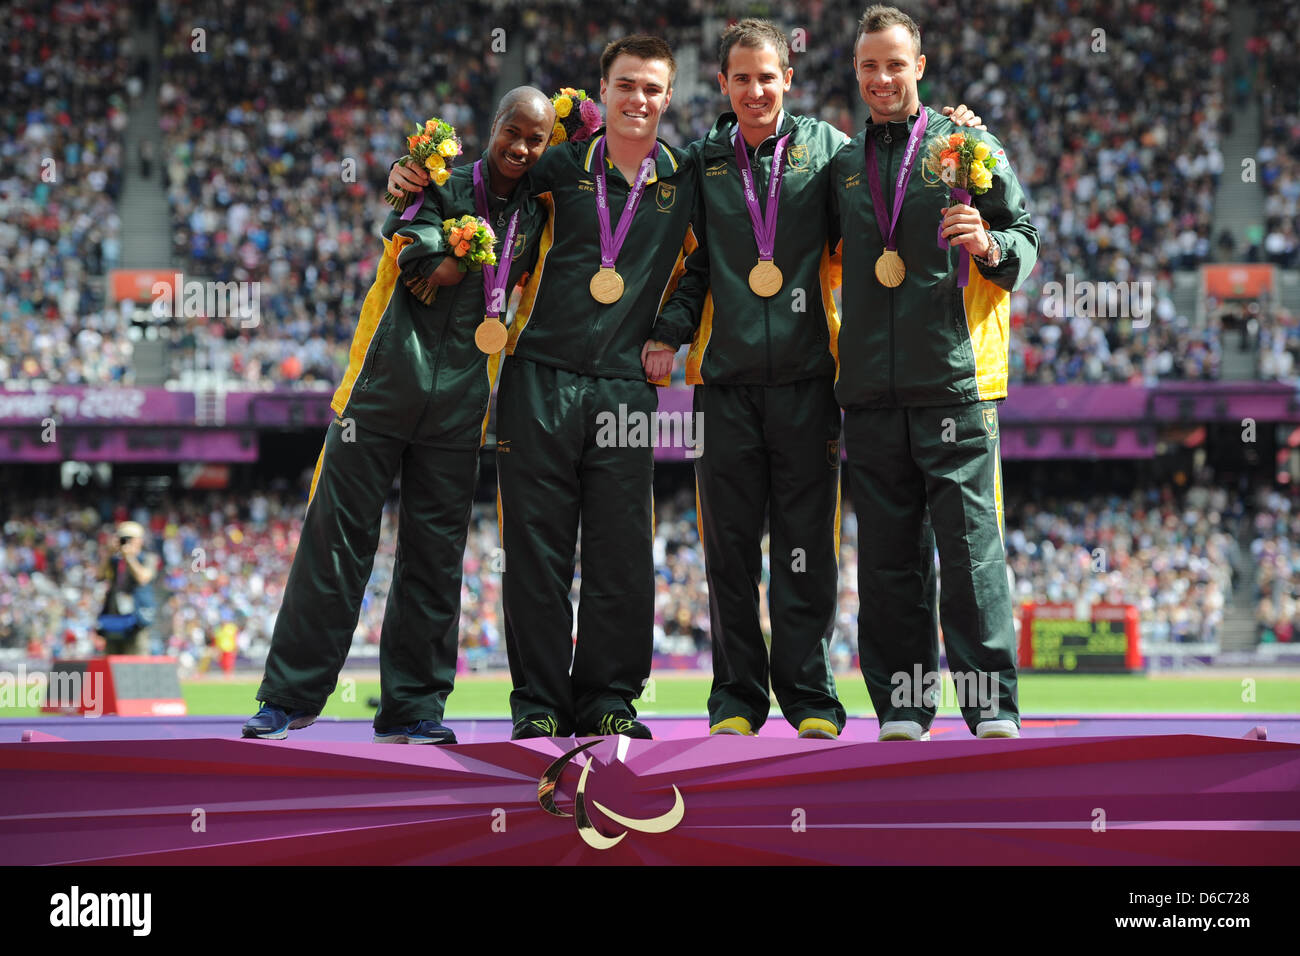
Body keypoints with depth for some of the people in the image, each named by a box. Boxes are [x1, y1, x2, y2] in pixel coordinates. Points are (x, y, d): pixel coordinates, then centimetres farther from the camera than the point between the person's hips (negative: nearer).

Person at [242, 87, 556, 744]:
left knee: (435, 554, 4)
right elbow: (424, 266, -13)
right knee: (336, 538, -2)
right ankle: (291, 696, 5)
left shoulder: (537, 217, 13)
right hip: (385, 386, -3)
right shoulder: (440, 186, 1)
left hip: (459, 401, 3)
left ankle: (411, 707, 11)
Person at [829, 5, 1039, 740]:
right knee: (889, 554, 5)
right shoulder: (844, 164, 18)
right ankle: (901, 707, 10)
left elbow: (1027, 235, 4)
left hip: (953, 379, -4)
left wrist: (989, 245, -16)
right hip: (871, 390, 4)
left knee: (972, 545, -7)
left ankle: (992, 706, -3)